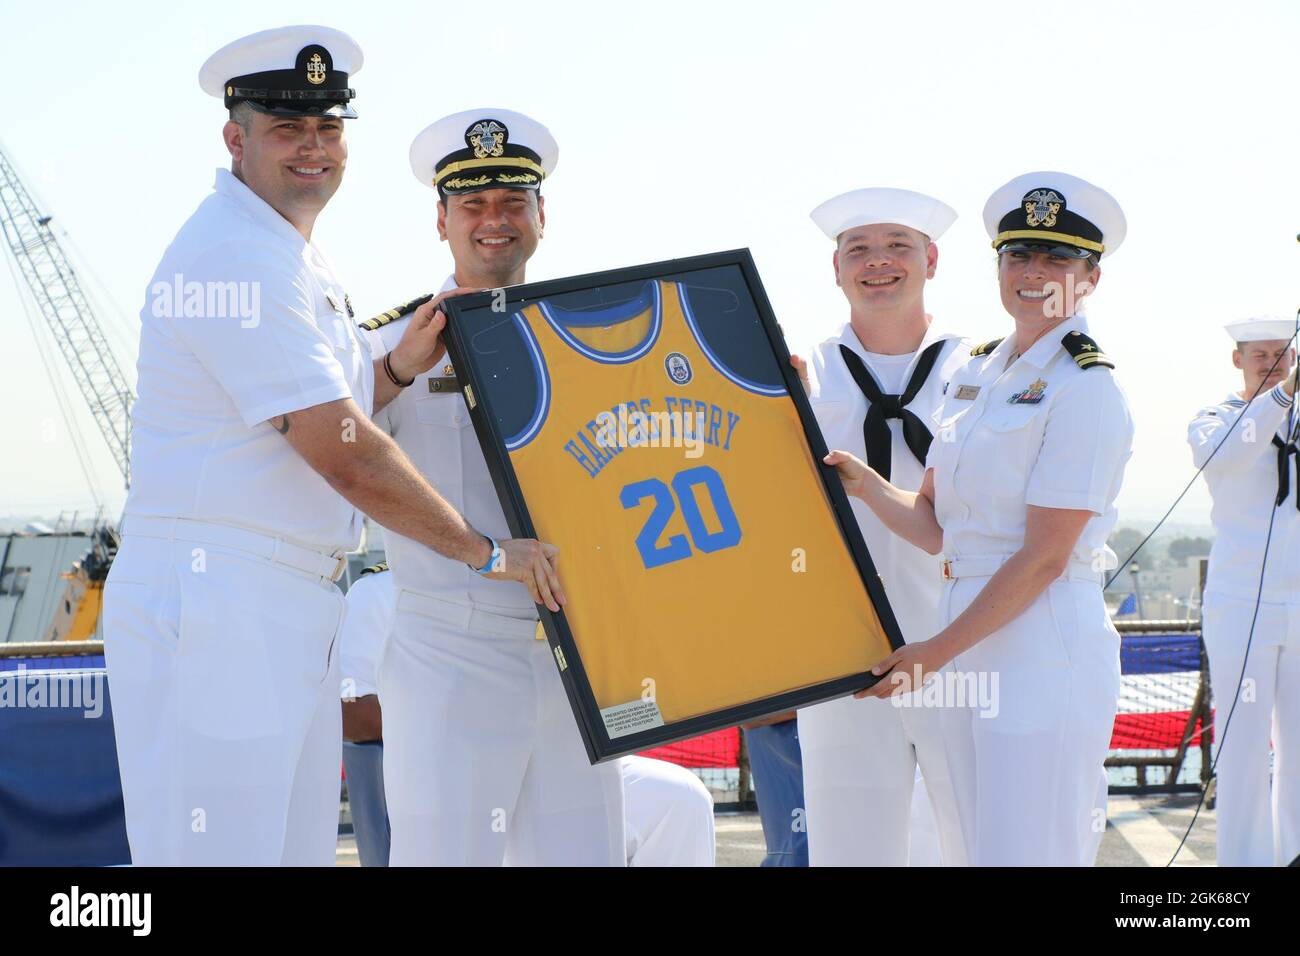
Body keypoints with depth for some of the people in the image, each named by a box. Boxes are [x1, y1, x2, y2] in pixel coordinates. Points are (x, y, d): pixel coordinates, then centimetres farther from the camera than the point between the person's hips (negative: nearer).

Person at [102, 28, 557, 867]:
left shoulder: (302, 264, 18)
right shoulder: (237, 257, -14)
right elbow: (345, 458, -17)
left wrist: (397, 368, 4)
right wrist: (484, 552, -8)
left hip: (294, 610, 10)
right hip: (214, 607, -10)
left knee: (297, 845, 12)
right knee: (223, 850, -9)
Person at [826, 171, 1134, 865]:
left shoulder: (1085, 388, -10)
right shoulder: (973, 375, 13)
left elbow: (1043, 557, -14)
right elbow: (937, 525, 11)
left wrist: (934, 653, -12)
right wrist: (866, 486, -6)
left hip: (1046, 649, -8)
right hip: (970, 648, 8)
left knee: (1030, 852, -4)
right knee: (982, 850, 14)